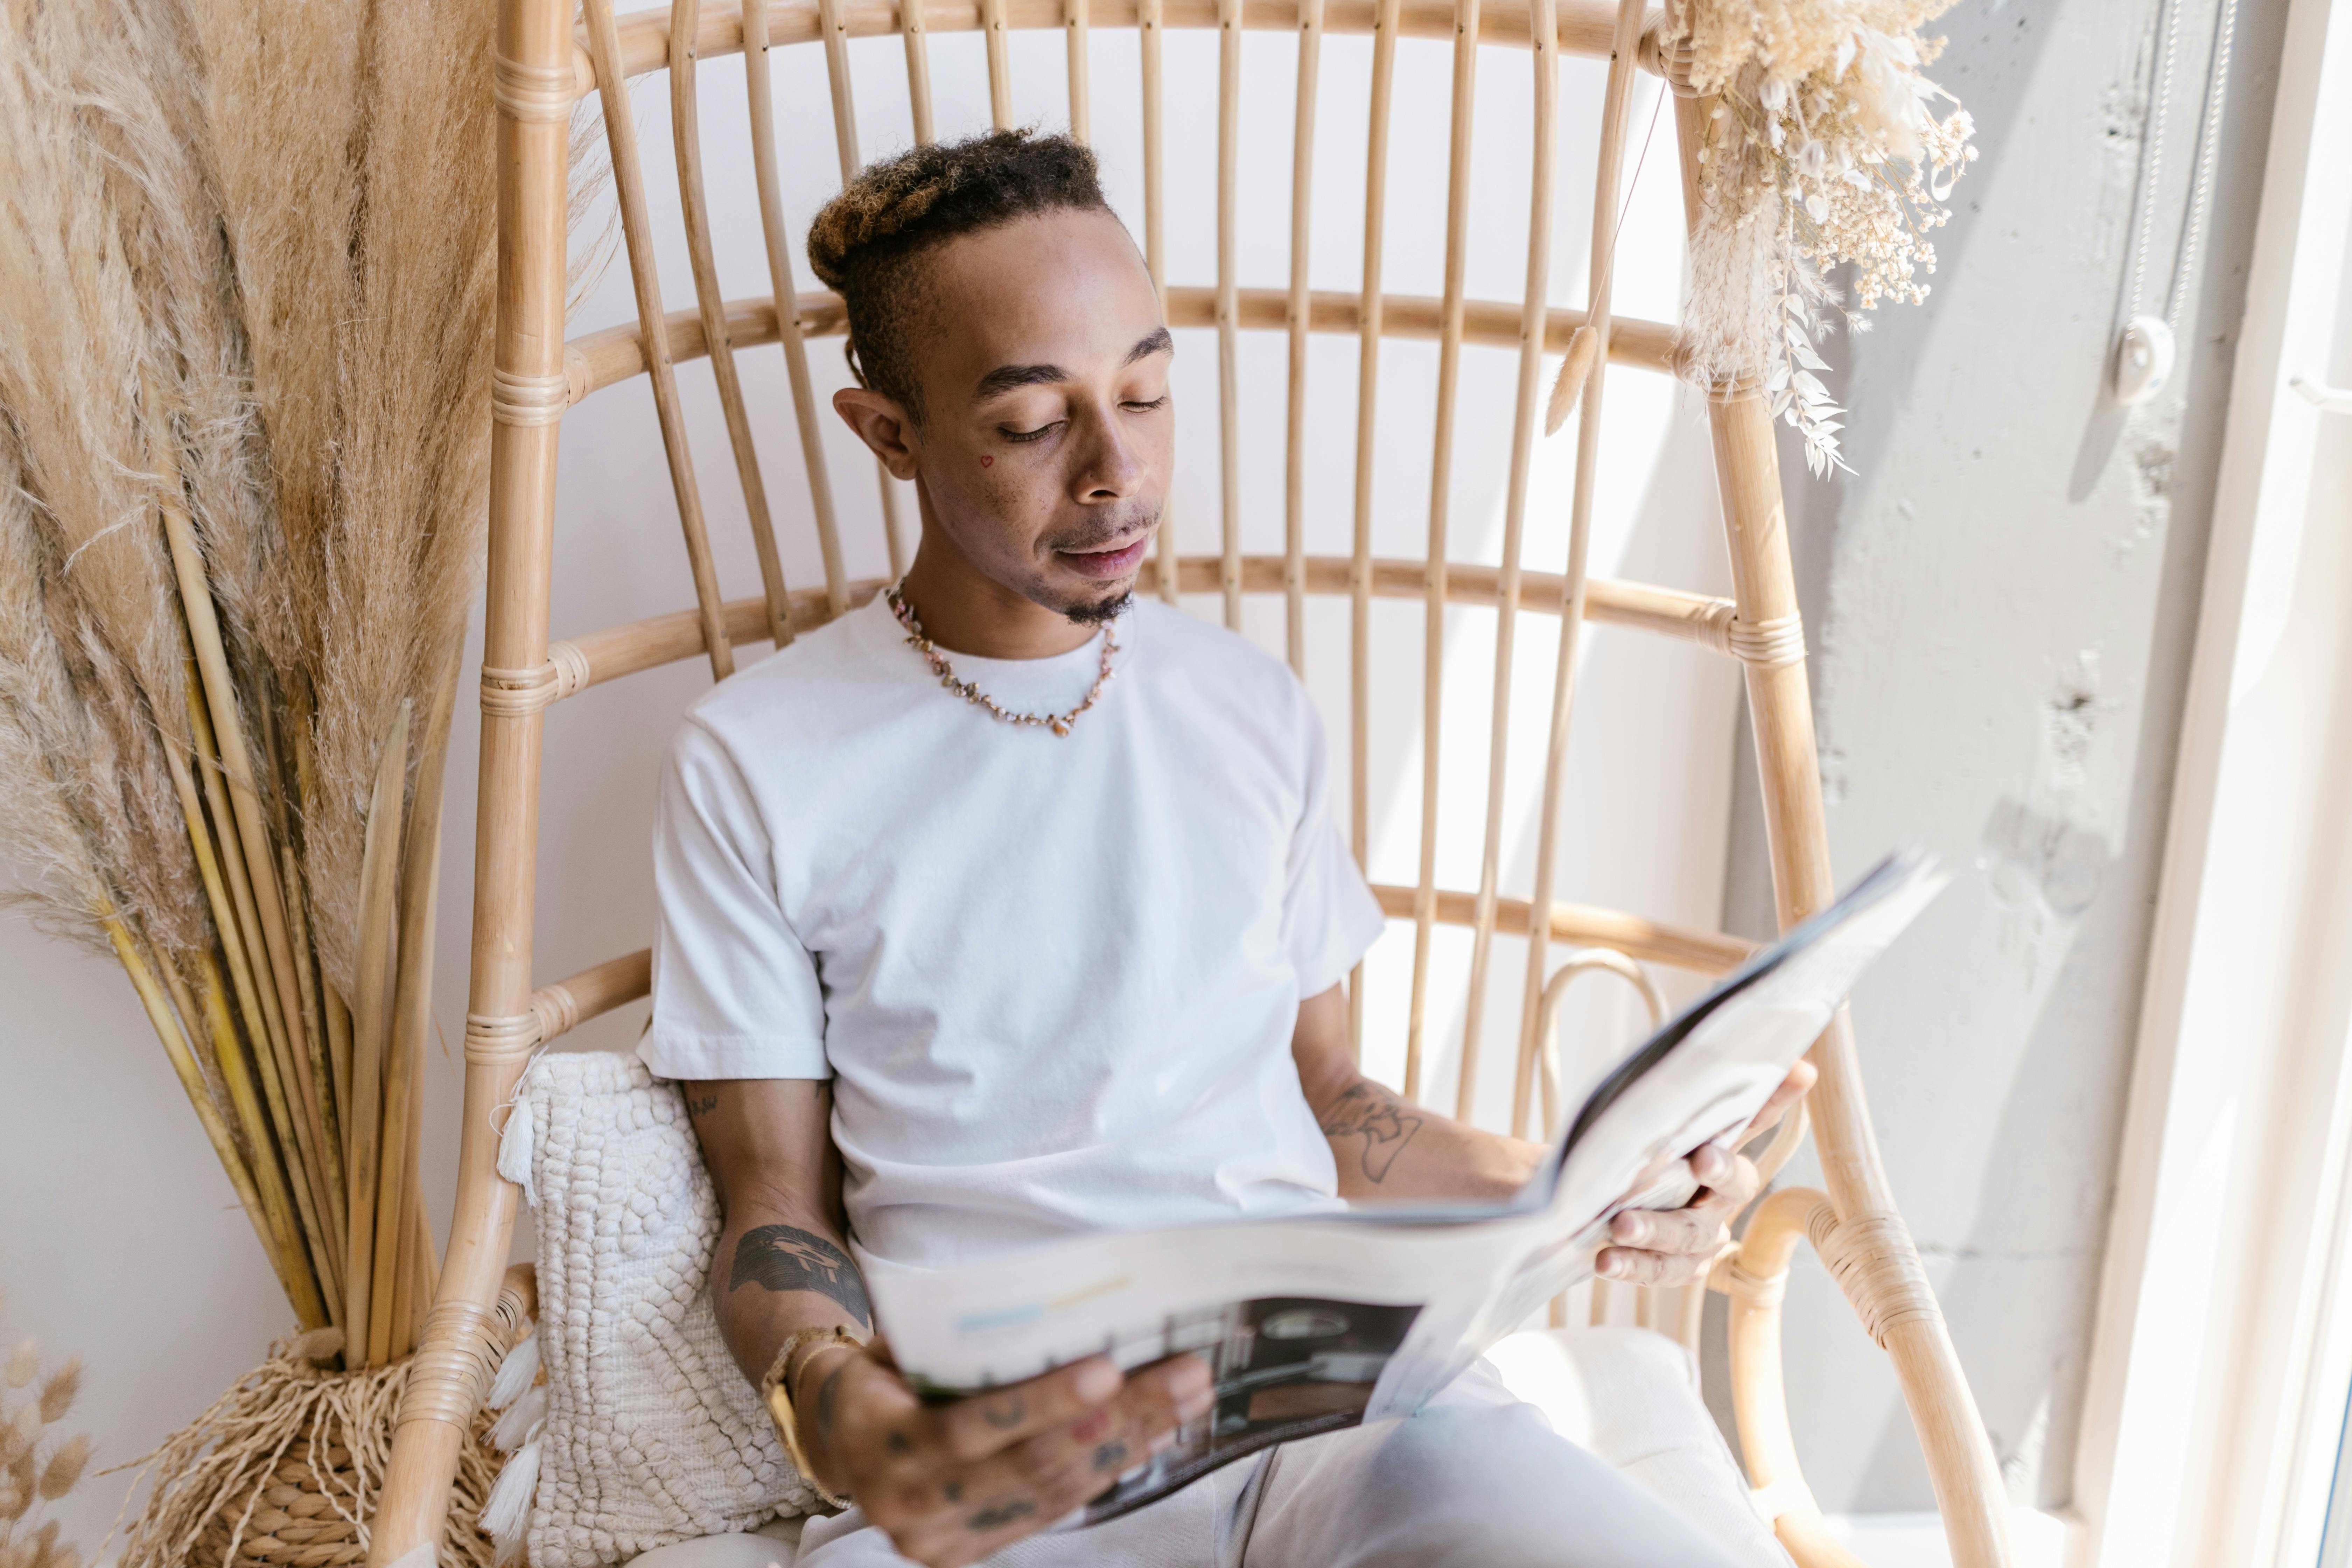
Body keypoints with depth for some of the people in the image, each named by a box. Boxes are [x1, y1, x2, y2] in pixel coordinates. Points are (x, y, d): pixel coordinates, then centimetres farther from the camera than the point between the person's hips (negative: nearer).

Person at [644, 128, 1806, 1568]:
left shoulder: (1255, 708, 16)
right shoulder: (755, 769, 5)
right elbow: (780, 1212, 6)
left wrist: (1562, 1184, 1)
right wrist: (834, 1401, -17)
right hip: (1005, 1442, -3)